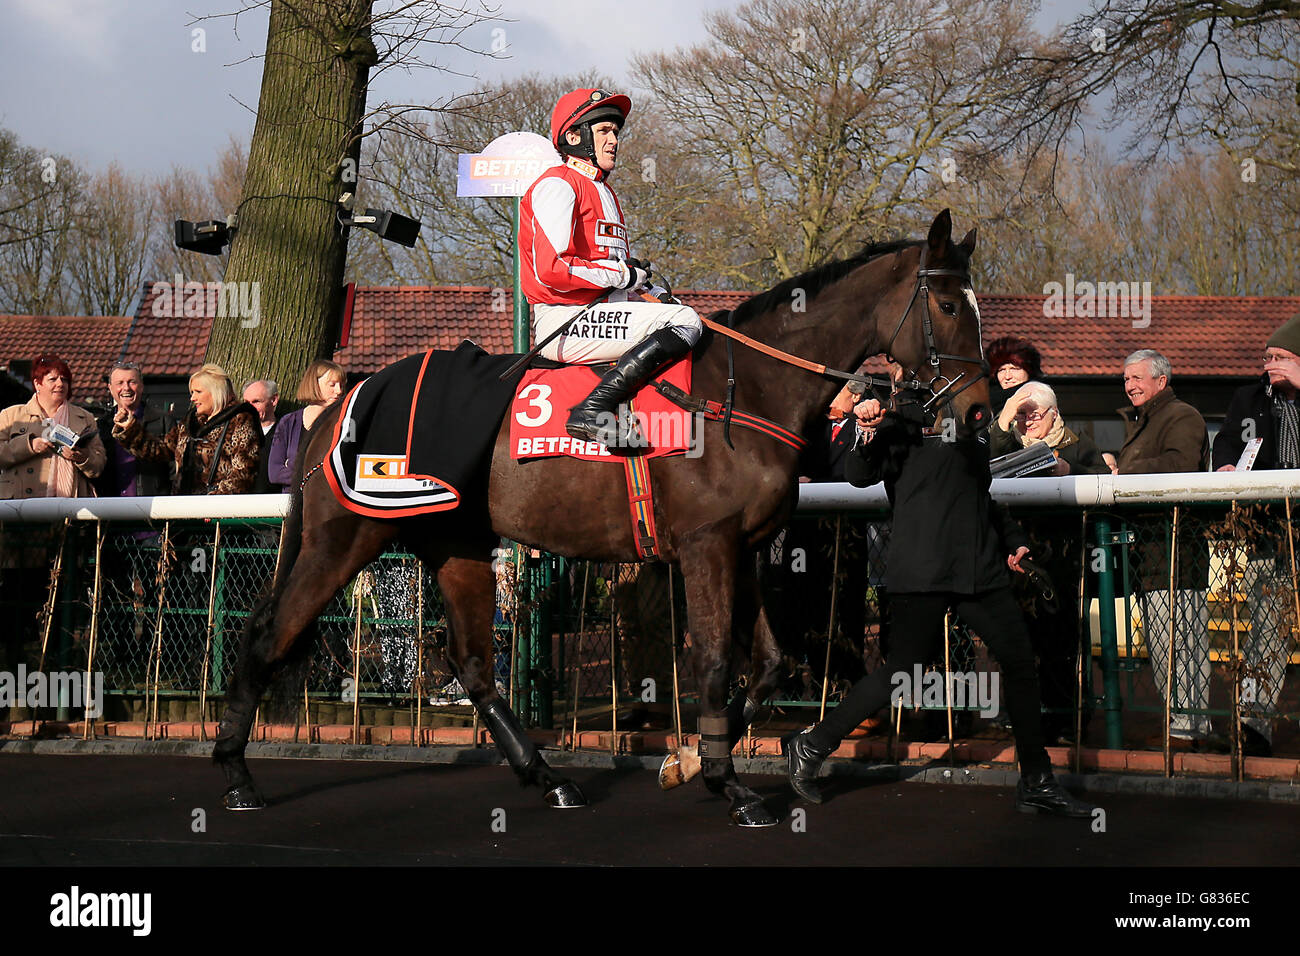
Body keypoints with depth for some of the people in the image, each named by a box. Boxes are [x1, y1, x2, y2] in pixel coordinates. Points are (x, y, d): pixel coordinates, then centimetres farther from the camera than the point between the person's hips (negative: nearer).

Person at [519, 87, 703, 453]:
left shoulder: (603, 192, 26)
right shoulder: (557, 185, -6)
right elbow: (551, 269, -18)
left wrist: (653, 292, 8)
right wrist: (623, 275, -11)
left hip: (600, 313, 10)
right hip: (564, 319, -10)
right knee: (685, 322, -23)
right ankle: (593, 409, -32)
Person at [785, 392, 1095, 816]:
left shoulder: (972, 433, 20)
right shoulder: (907, 418, -3)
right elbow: (859, 476, -10)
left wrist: (1013, 539, 20)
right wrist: (868, 435, -27)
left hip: (980, 569, 7)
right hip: (923, 571, -7)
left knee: (1020, 662, 2)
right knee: (901, 671, -6)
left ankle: (1036, 783, 11)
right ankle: (811, 746, 12)